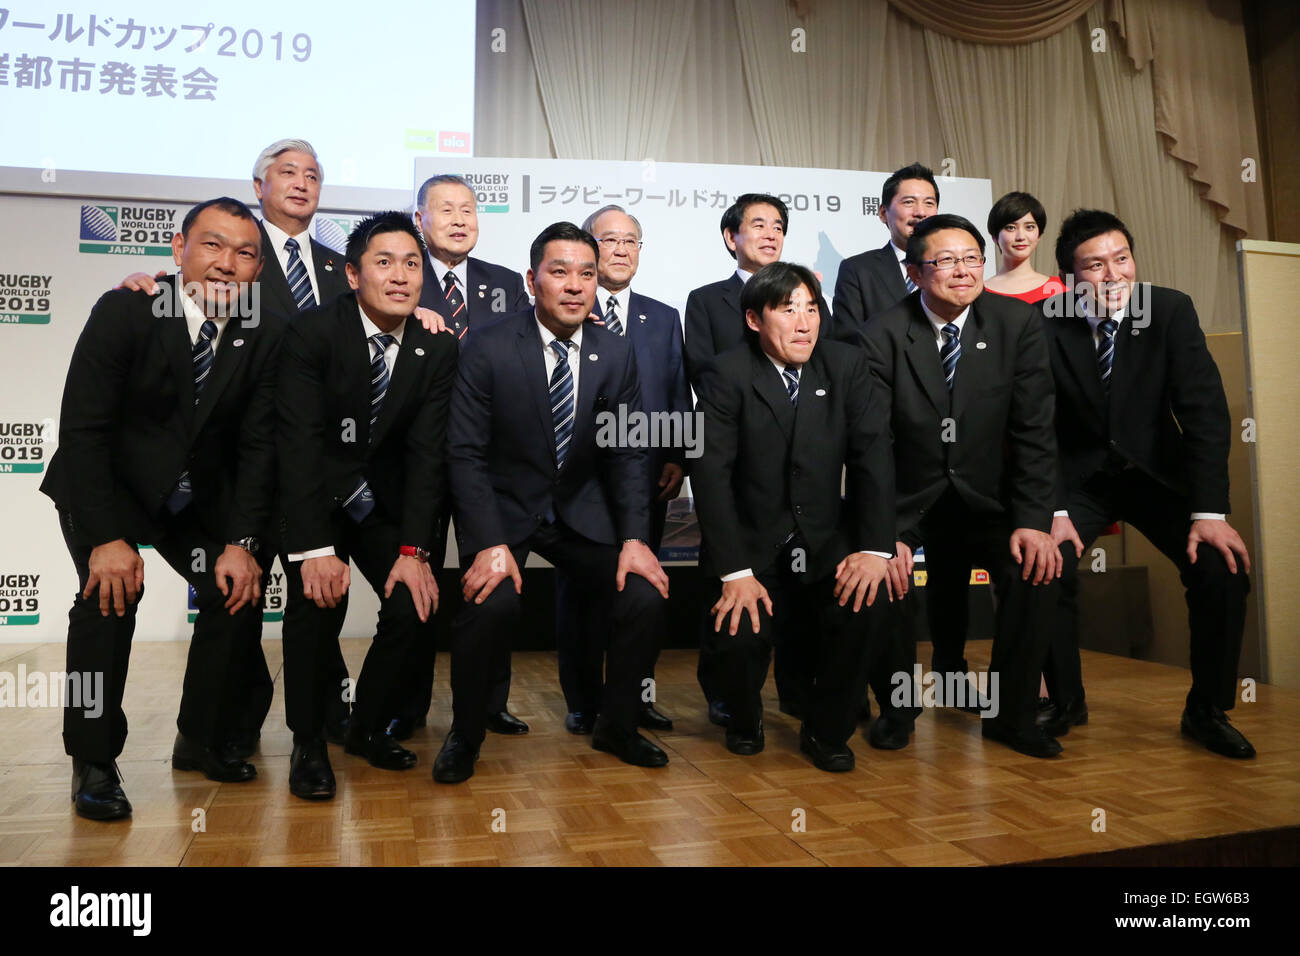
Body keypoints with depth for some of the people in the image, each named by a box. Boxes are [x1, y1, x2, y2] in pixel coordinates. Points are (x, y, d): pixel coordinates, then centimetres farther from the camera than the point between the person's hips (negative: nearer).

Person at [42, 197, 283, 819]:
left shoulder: (265, 336, -11)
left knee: (239, 588, -9)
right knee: (111, 589, -23)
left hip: (199, 495, 4)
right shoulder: (124, 311, -20)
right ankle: (93, 762, -7)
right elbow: (82, 430, -21)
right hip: (105, 485, -3)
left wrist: (242, 542, -18)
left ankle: (200, 740, 11)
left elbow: (256, 445, -10)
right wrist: (107, 537, -28)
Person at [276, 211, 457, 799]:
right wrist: (315, 548, -30)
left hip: (382, 502, 3)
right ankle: (308, 743, -2)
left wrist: (414, 550, -19)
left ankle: (368, 727, 14)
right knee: (318, 598, -24)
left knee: (415, 604, -11)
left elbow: (428, 454, -10)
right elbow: (299, 444, -22)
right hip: (312, 498, -3)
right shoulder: (311, 333, -17)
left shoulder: (437, 350, -8)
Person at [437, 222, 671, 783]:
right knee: (493, 603, -29)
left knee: (646, 596, -17)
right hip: (503, 507, -3)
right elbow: (466, 455, -13)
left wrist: (634, 538, -14)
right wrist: (490, 543, -26)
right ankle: (465, 734, 0)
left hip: (582, 510, 3)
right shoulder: (487, 349, -12)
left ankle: (616, 726, 10)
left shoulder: (616, 354, -1)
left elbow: (627, 455, 0)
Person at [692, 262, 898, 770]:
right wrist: (735, 571, -23)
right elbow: (711, 473, -15)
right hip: (751, 541, -2)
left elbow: (874, 453, -6)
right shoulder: (726, 375, -9)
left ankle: (826, 731, 3)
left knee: (869, 598, -23)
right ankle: (745, 722, 16)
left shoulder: (846, 364, 0)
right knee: (739, 632, -23)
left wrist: (875, 547, -18)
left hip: (826, 538, 3)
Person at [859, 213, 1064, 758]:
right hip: (910, 502, -1)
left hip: (988, 498, 2)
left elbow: (1034, 431, -8)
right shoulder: (882, 336, -12)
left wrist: (1033, 522, -17)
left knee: (1035, 572, -20)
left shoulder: (1019, 323, -7)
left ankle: (1010, 714, 4)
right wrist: (885, 535, -22)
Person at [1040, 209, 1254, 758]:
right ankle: (1066, 702, 3)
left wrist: (1209, 512, -24)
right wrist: (1055, 511, -25)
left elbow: (1205, 410, -16)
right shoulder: (1044, 327, -15)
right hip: (1079, 476, -1)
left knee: (1223, 567, -18)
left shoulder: (1172, 310, -12)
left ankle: (1207, 711, 6)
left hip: (1158, 471, 1)